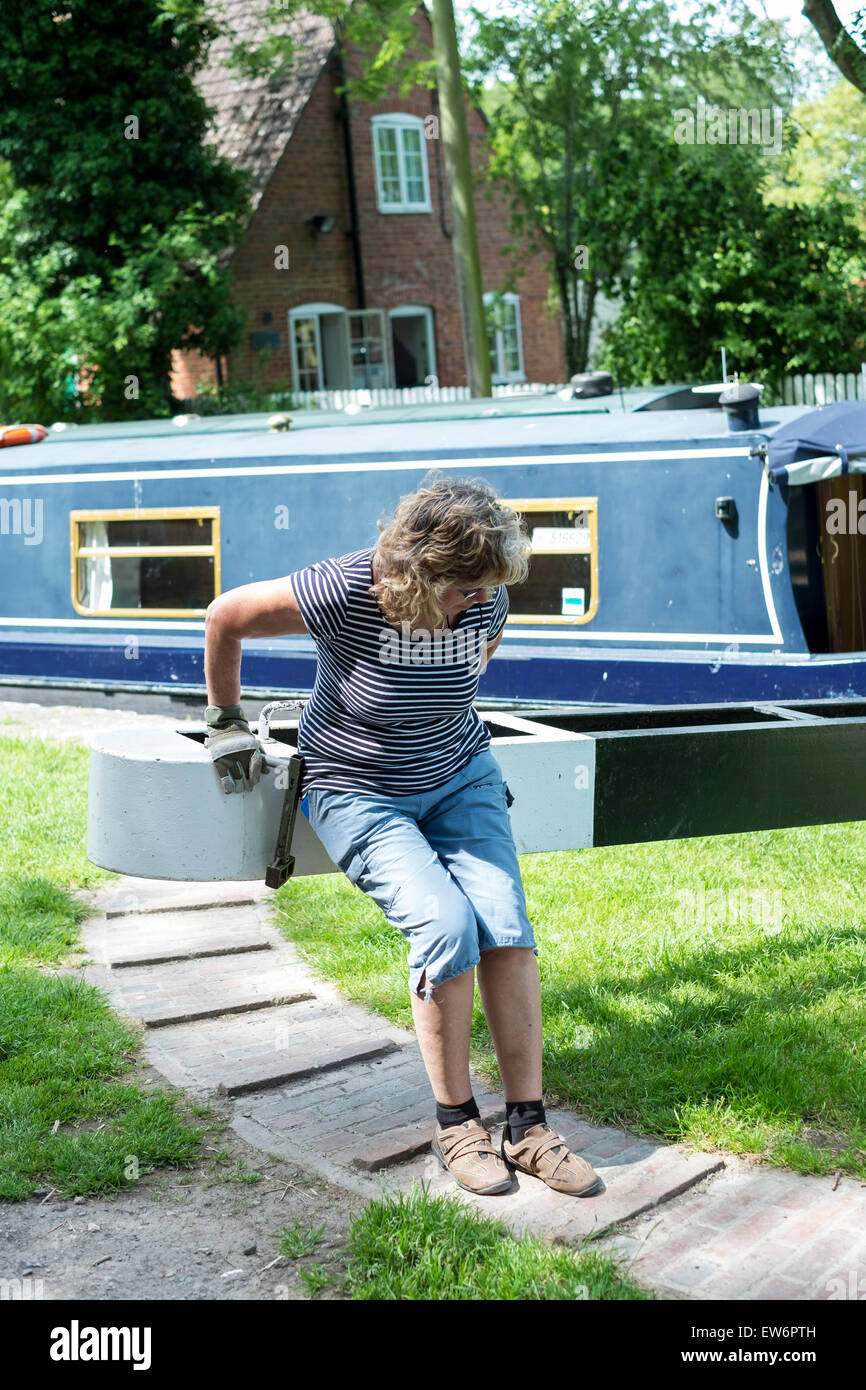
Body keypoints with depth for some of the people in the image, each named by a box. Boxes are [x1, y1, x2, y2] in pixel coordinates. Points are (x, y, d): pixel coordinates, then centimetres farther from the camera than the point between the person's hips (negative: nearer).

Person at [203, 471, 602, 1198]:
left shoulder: (486, 600, -14)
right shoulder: (345, 592, -28)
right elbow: (226, 615, -13)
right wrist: (227, 722, -2)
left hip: (461, 778, 4)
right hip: (359, 794, -4)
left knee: (505, 921, -17)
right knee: (446, 925, -25)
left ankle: (528, 1126, -9)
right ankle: (455, 1124, -8)